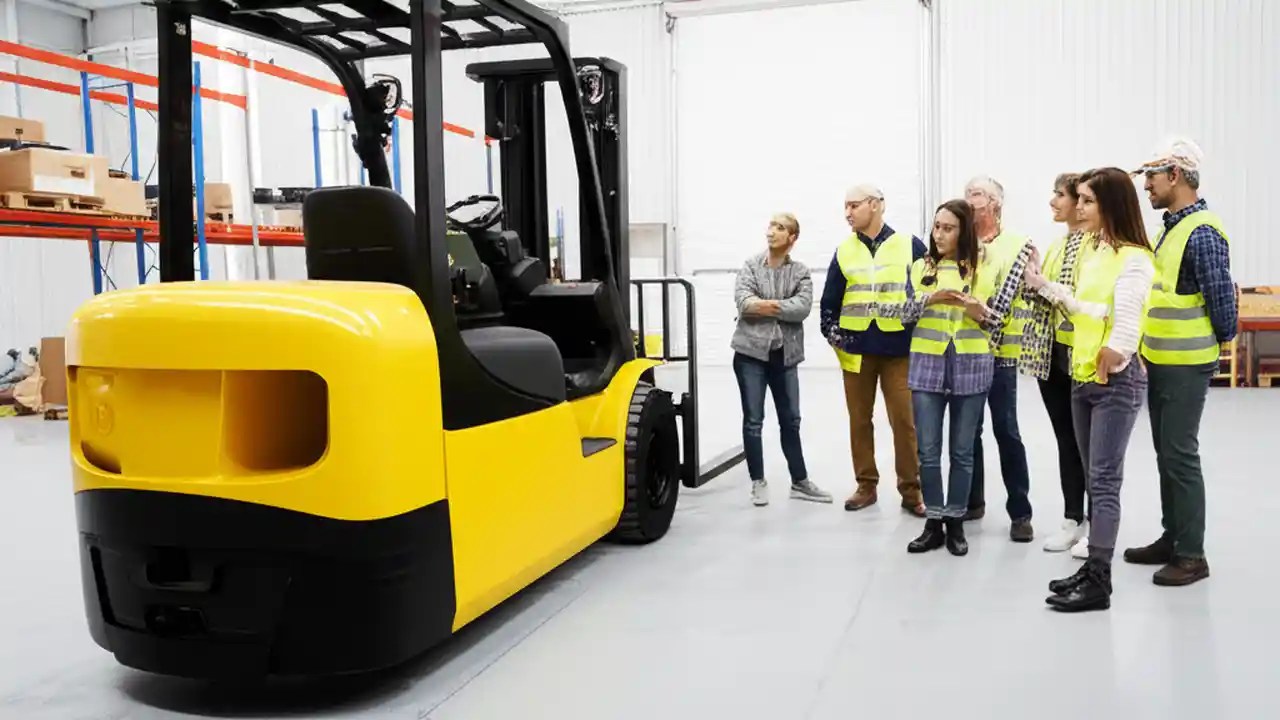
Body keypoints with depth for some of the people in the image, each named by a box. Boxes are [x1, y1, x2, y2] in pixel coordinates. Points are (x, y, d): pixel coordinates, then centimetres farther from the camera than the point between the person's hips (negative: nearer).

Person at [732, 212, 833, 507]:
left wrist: (764, 306, -15)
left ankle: (800, 482, 22)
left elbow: (804, 306, -13)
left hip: (784, 355, 2)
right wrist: (780, 307, -20)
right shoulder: (751, 265, 3)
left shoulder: (801, 272, 5)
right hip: (751, 352, -1)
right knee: (753, 420, 3)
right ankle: (758, 482, 14)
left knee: (791, 420, 10)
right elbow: (742, 300, -13)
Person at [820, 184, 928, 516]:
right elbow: (829, 301, 14)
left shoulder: (910, 245, 0)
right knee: (859, 419, 8)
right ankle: (866, 485, 20)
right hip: (856, 349, 3)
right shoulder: (844, 251, 9)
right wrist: (831, 332, 2)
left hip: (899, 348, -3)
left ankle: (911, 490, 10)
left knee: (904, 420, -2)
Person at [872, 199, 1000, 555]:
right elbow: (907, 312, -1)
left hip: (971, 366, -1)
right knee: (928, 450, 2)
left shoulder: (984, 268, 4)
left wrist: (980, 312, -18)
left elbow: (996, 321, 4)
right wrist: (931, 298, -18)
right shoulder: (920, 267, 7)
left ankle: (956, 523, 18)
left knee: (962, 451, 7)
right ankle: (934, 523, 13)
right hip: (927, 365, 1)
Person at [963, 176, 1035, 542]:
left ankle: (1020, 512, 7)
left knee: (1006, 432, -1)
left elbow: (1028, 298, -5)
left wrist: (995, 320, -16)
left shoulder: (1020, 246, -2)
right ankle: (972, 500, 24)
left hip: (999, 352, -3)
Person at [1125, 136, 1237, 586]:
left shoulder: (1202, 231, -18)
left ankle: (1192, 555, 8)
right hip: (1160, 360, 9)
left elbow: (1222, 297, -18)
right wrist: (1149, 348, 15)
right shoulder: (1171, 225, 11)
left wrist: (1222, 338, -3)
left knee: (1180, 455, -3)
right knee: (1165, 453, 15)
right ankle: (1171, 539, 26)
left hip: (1186, 363, -9)